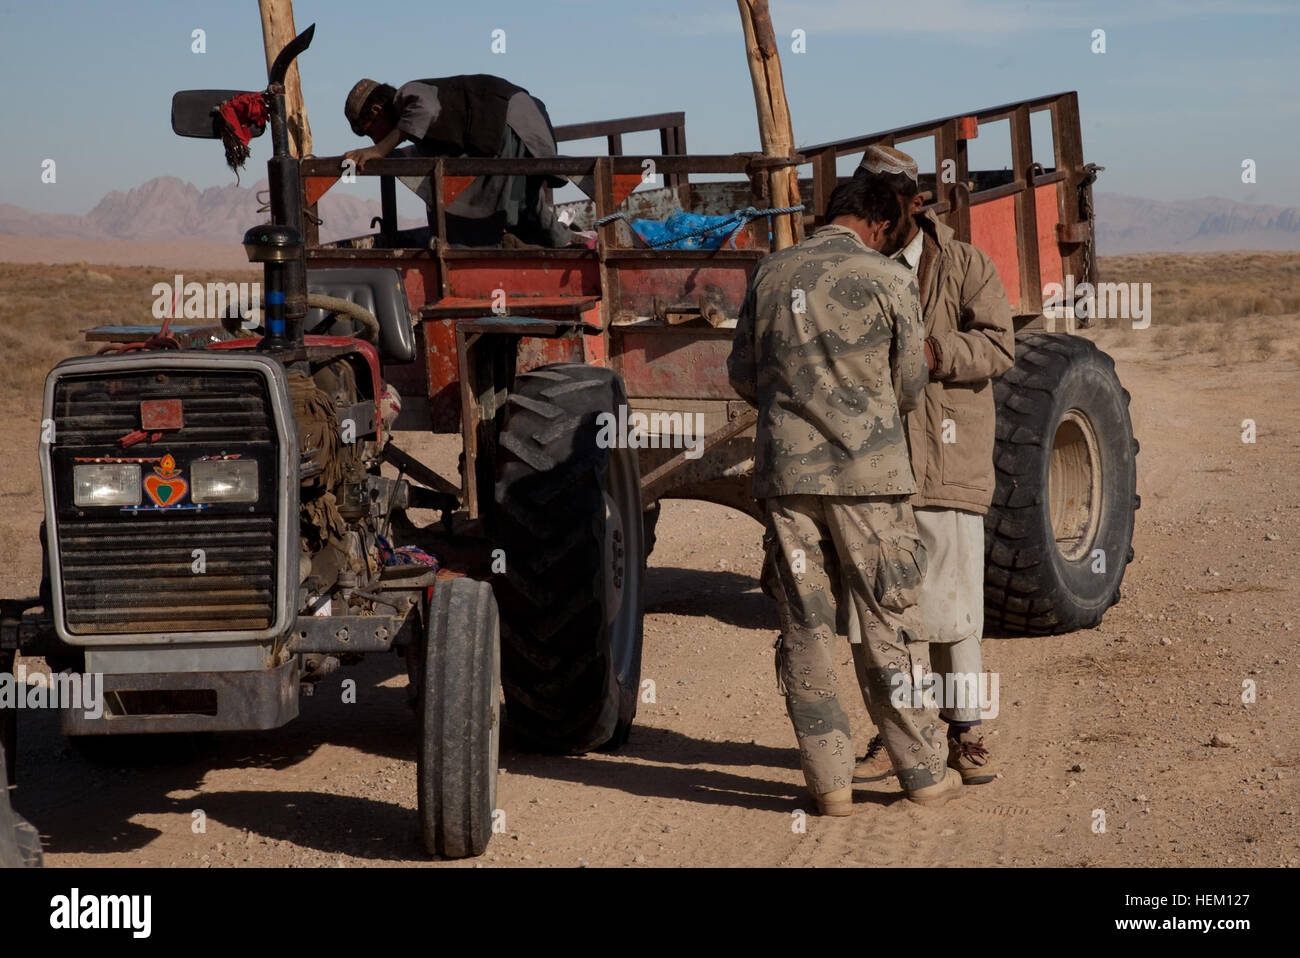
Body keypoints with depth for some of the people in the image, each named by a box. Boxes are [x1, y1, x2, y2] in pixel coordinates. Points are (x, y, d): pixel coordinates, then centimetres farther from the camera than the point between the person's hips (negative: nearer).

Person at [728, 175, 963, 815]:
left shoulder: (770, 274, 7)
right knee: (882, 625, 5)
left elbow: (743, 374, 14)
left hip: (786, 470, 3)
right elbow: (908, 388, 5)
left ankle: (829, 780, 8)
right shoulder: (890, 281, -3)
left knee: (805, 626, 7)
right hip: (867, 472, -2)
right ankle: (923, 771, 12)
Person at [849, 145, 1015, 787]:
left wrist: (928, 353, -24)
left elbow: (997, 346, -10)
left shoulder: (964, 267, 1)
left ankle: (964, 735, 12)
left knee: (950, 605, 0)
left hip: (946, 462, -3)